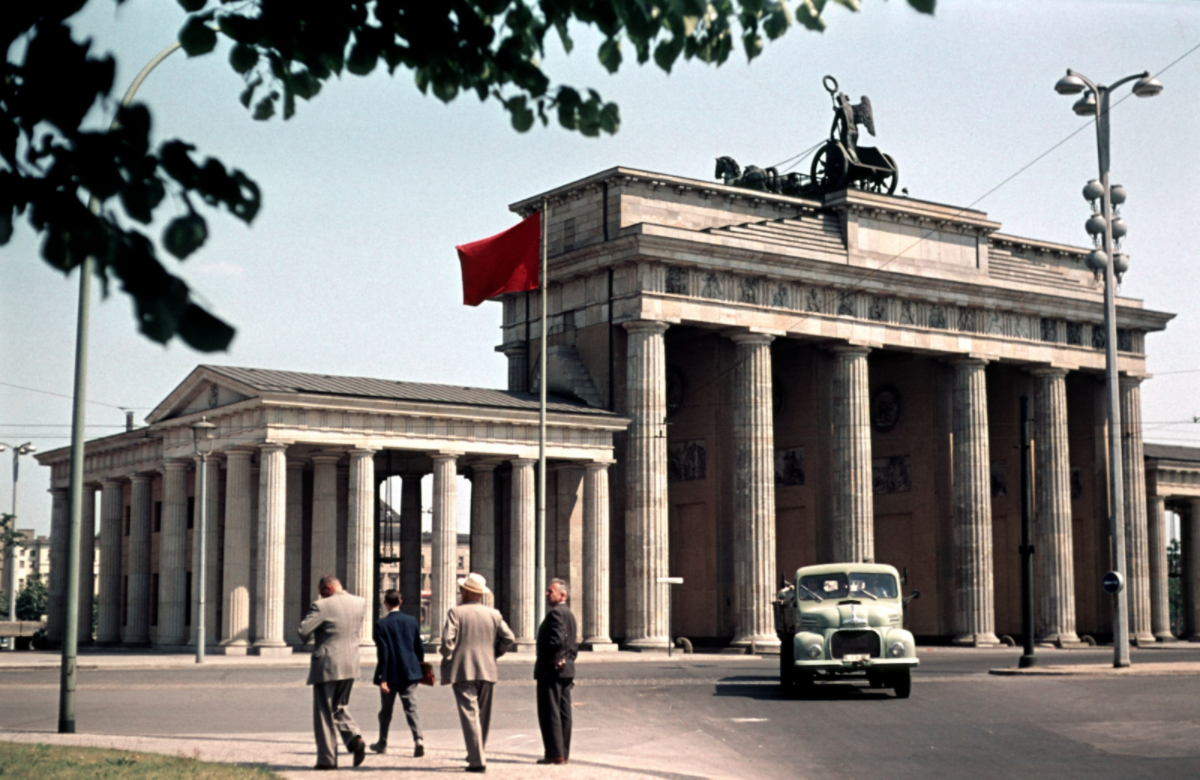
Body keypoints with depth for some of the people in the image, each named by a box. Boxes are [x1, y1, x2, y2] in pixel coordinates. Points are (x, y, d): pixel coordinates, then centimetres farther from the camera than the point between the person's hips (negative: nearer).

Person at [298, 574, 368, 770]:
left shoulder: (322, 606, -15)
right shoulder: (359, 603, 5)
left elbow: (303, 632, -17)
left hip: (326, 666, -6)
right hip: (351, 666, 6)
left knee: (324, 713, 5)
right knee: (340, 707, 21)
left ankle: (327, 759, 6)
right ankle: (355, 737, -3)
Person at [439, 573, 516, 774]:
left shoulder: (456, 612, -5)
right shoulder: (493, 614, 7)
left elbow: (447, 640, -16)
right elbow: (509, 638, 2)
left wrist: (446, 657, 2)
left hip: (462, 671, -4)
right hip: (487, 670, 4)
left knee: (469, 714, -6)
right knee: (483, 715, 16)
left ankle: (477, 761, -11)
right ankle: (476, 755, 25)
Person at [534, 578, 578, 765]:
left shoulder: (555, 613, -13)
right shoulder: (569, 614, 18)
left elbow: (556, 640, -24)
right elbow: (573, 645, 19)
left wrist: (548, 660, -13)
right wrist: (568, 660, 15)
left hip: (551, 670, -10)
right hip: (566, 669, 10)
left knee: (549, 713, -7)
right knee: (563, 713, 9)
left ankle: (555, 753, -9)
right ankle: (563, 753, 11)